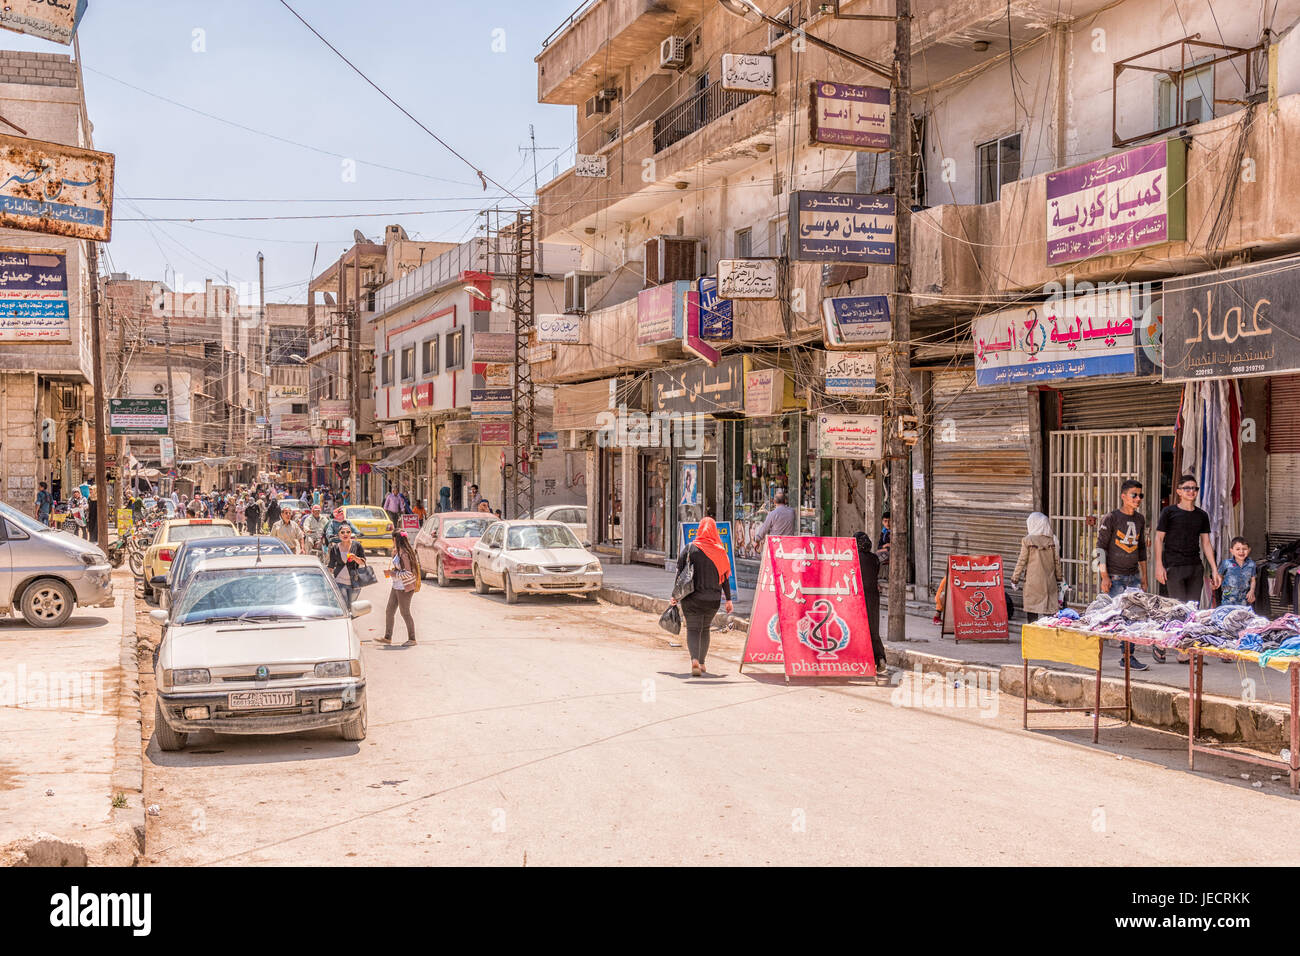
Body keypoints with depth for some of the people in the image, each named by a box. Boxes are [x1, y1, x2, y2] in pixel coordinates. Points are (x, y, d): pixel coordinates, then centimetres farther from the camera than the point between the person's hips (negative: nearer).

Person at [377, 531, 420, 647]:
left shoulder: (404, 554, -21)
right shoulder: (398, 552, 9)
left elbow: (409, 573, -24)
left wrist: (394, 574, -17)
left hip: (404, 588, -10)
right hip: (396, 587, 10)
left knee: (405, 613, -1)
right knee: (389, 611, 12)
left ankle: (412, 639, 10)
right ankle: (387, 637, 21)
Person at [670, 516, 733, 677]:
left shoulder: (690, 549, -6)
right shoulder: (720, 551, 0)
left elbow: (680, 572, -7)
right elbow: (725, 577, 1)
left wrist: (675, 595, -1)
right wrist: (728, 599, 6)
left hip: (692, 597, -2)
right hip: (713, 599, 3)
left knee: (693, 630, 0)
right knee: (705, 629, 18)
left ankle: (695, 660, -22)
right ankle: (702, 663, 24)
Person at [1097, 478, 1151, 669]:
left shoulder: (1140, 519, 12)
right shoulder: (1111, 519, -7)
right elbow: (1101, 547, -7)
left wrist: (1144, 575, 18)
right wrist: (1104, 576, -12)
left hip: (1133, 576, 5)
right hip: (1115, 576, -5)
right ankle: (1127, 656, -4)